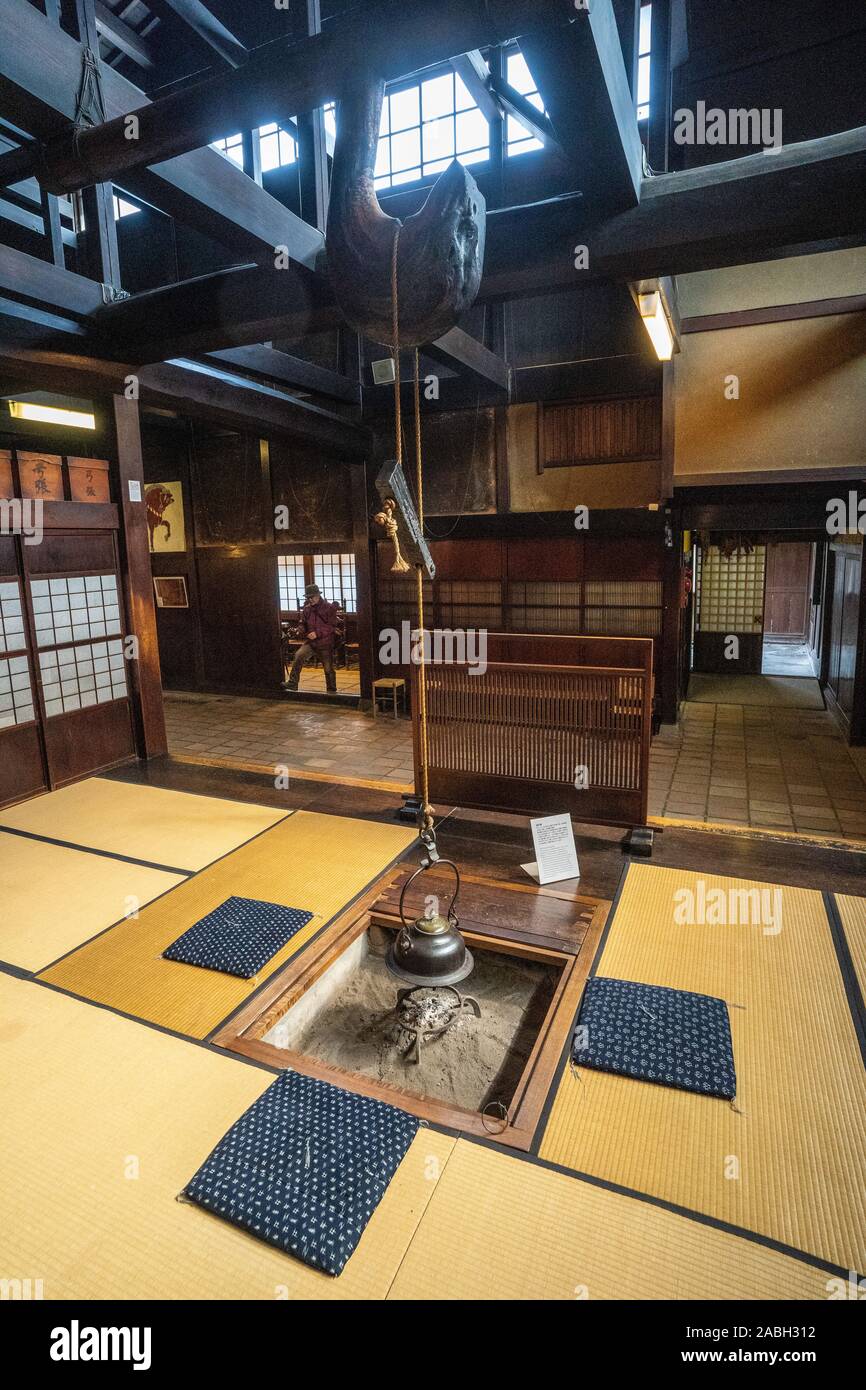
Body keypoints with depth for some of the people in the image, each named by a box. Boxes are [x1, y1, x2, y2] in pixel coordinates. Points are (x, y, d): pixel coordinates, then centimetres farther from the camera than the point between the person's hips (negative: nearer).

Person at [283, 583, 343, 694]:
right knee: (298, 656, -21)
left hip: (325, 643, -3)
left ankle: (331, 690, 21)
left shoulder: (329, 608, -7)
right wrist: (304, 631, -4)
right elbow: (302, 623, 20)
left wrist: (317, 633, -18)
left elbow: (332, 626, -11)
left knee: (328, 668, 4)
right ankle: (292, 683, -18)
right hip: (310, 642, 4)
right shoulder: (306, 609, 8)